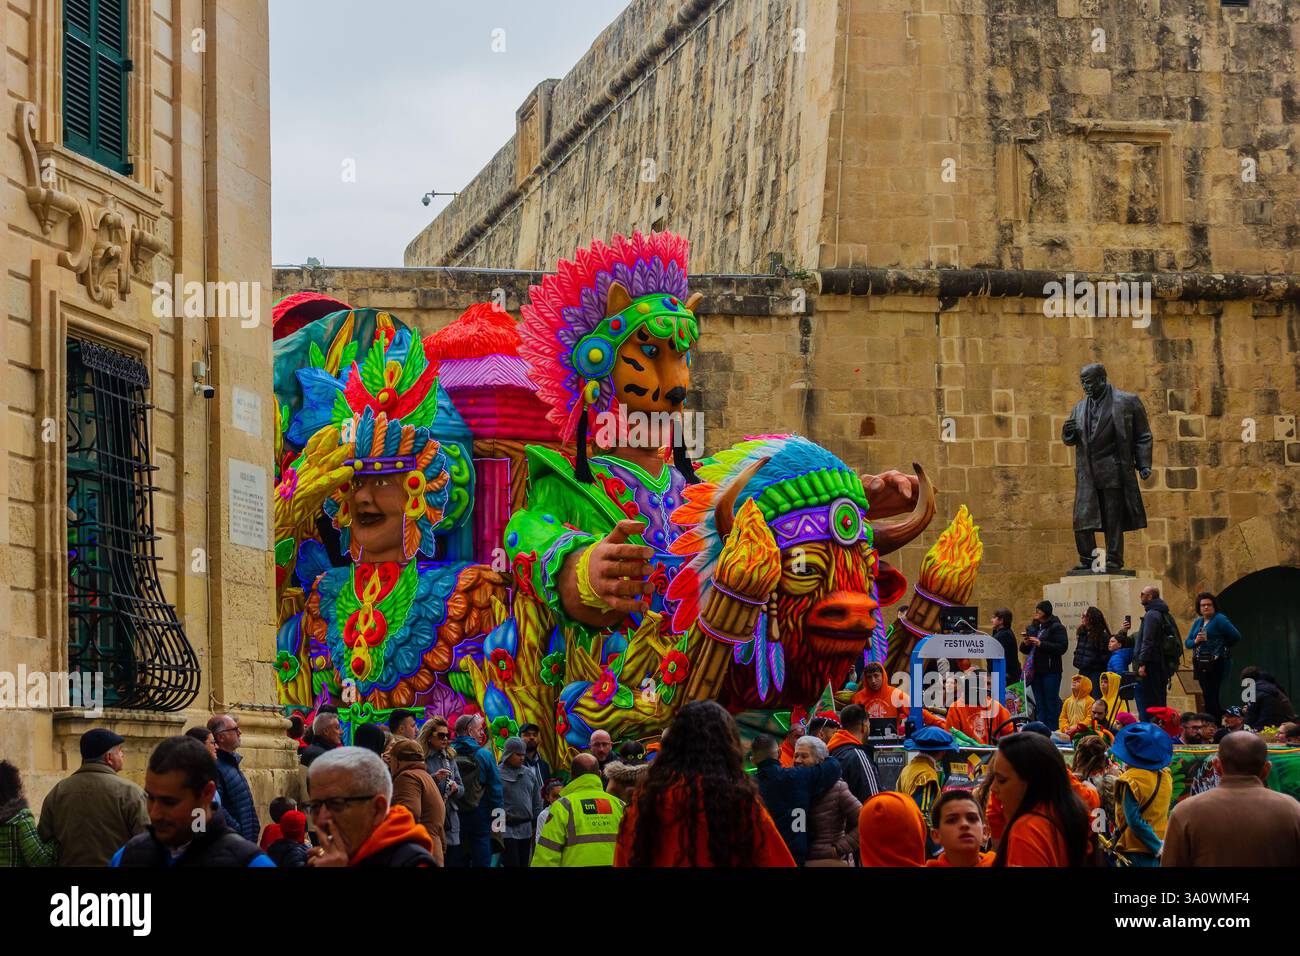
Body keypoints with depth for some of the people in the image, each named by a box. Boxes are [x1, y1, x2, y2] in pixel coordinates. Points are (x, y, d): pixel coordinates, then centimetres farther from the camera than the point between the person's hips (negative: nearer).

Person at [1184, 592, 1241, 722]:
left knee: (1211, 697, -12)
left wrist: (1223, 647, 1)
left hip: (1216, 664, -8)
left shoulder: (1219, 619, -5)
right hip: (1200, 665, 8)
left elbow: (1236, 636, -12)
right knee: (1207, 696, 11)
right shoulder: (1197, 623, 17)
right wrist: (1195, 641, -9)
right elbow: (1187, 643, 13)